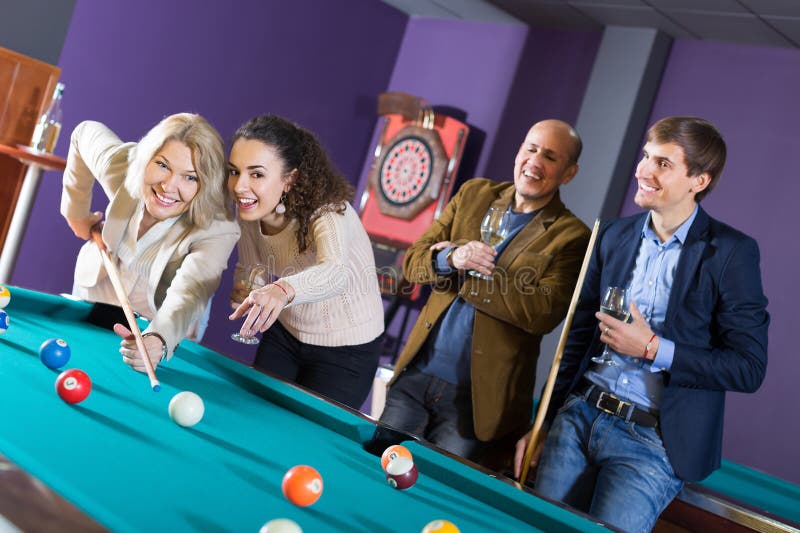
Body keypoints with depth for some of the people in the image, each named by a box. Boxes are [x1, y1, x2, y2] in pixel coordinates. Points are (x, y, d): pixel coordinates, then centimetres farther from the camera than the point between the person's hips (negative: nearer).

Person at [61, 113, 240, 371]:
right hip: (93, 298, 2)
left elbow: (188, 294, -48)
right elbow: (85, 132, -1)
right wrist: (76, 213, 2)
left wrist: (158, 341, -70)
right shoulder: (124, 166, -23)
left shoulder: (219, 231, -33)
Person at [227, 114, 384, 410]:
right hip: (284, 333, 6)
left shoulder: (329, 212, -33)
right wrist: (244, 292, -20)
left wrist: (282, 289, -76)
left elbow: (335, 272, -55)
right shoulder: (248, 212, -14)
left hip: (346, 352, -6)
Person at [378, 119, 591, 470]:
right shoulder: (474, 194, 8)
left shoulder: (571, 237, -6)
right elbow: (413, 260, 5)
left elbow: (543, 313, -18)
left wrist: (469, 274, -15)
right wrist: (452, 258, -18)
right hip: (415, 375, 4)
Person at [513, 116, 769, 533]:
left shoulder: (731, 252, -8)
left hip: (652, 442, -4)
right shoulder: (613, 237, 7)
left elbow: (749, 368, -10)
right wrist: (542, 423, 12)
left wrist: (653, 349, -17)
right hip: (579, 417, 5)